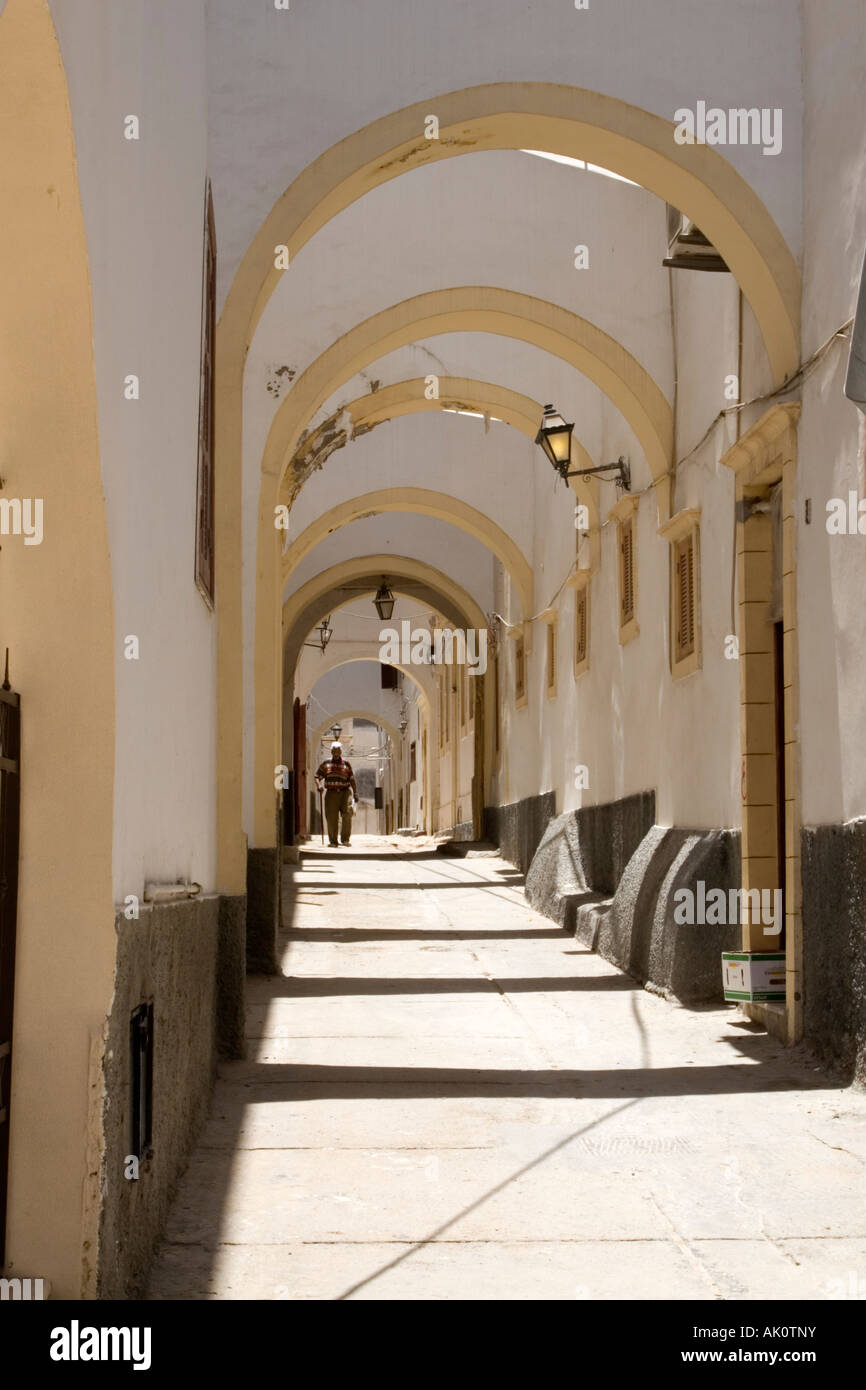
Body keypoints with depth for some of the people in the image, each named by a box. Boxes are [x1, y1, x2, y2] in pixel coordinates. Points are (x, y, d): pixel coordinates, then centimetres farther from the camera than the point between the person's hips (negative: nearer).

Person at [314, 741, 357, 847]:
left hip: (345, 791, -1)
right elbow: (317, 776, 13)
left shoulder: (346, 764, 11)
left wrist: (355, 793, 5)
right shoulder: (325, 764, 12)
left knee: (347, 813, -16)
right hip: (331, 793, 1)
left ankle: (345, 839, -7)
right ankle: (332, 840, 10)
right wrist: (319, 785, -8)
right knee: (331, 817, -2)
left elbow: (352, 779, 11)